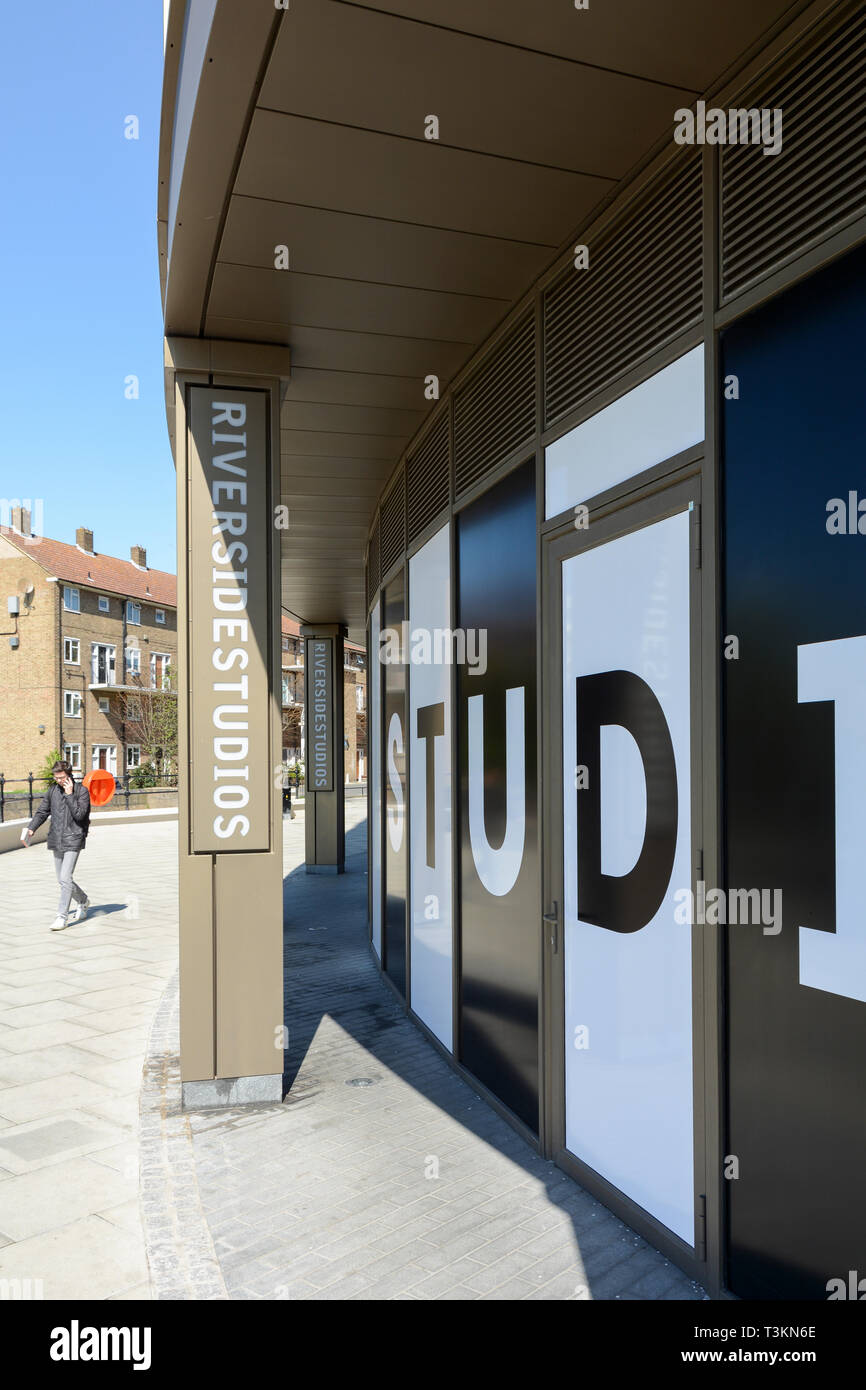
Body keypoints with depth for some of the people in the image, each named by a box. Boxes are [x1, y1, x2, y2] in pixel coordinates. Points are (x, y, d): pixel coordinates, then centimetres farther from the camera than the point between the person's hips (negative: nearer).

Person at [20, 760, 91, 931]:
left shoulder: (82, 791, -7)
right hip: (56, 841, 6)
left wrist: (69, 794, -17)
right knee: (63, 880, 13)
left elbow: (79, 814, -16)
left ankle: (62, 916, -8)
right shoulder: (53, 791, 8)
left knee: (65, 878, -14)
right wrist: (31, 828, -4)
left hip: (73, 841, -6)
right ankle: (83, 901, 36)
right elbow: (42, 811, 11)